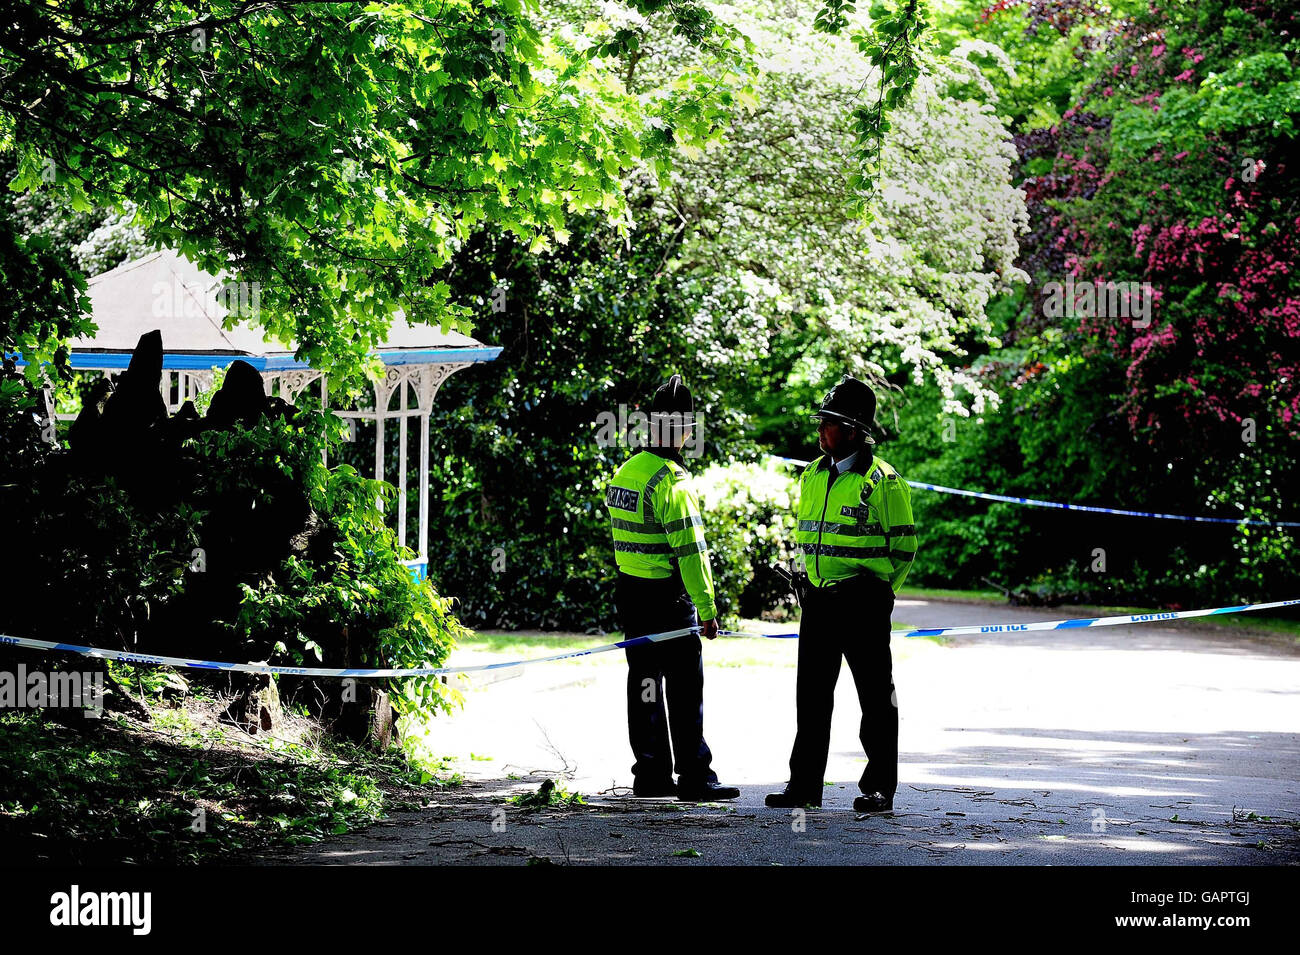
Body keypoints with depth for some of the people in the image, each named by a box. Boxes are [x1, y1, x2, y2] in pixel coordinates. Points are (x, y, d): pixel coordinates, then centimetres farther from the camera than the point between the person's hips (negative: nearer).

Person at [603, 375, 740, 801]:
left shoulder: (624, 472, 10)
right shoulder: (671, 481, -17)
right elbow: (690, 550, -20)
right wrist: (707, 607, -18)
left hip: (629, 591, 8)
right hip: (669, 597, -8)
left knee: (643, 684, 12)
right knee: (685, 687, -3)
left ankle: (650, 774, 16)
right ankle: (694, 778, -1)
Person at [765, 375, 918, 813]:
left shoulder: (883, 481, -8)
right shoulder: (812, 477, 12)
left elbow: (905, 546, -4)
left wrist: (875, 592, -1)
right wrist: (815, 585, 14)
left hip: (864, 600, -6)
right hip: (817, 599, 6)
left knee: (876, 696, 1)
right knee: (811, 694, 7)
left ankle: (879, 788, 7)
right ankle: (804, 784, 14)